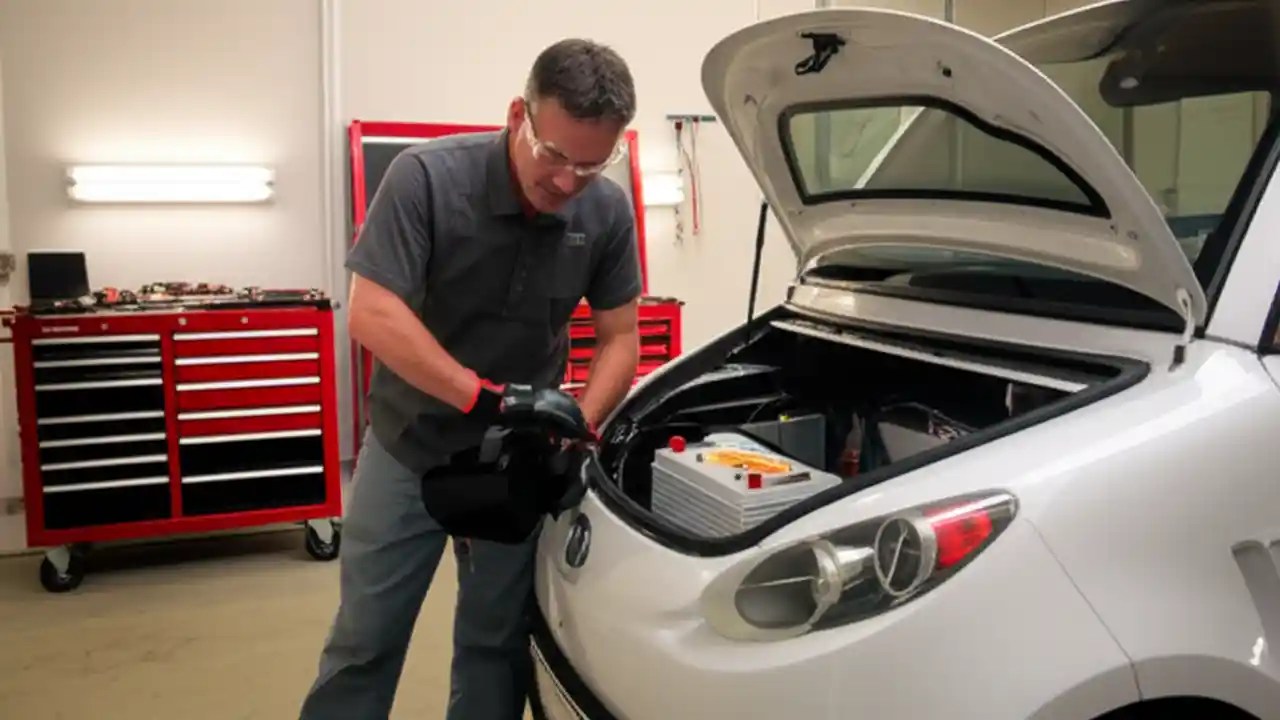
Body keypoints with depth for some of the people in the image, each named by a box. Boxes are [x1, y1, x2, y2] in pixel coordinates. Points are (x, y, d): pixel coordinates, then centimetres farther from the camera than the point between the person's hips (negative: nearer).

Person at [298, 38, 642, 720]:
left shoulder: (608, 213, -8)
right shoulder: (427, 176, -20)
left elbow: (619, 337, 0)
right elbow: (371, 314, -25)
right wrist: (483, 398, -32)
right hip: (409, 444, -2)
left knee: (496, 640, 12)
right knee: (365, 637, 7)